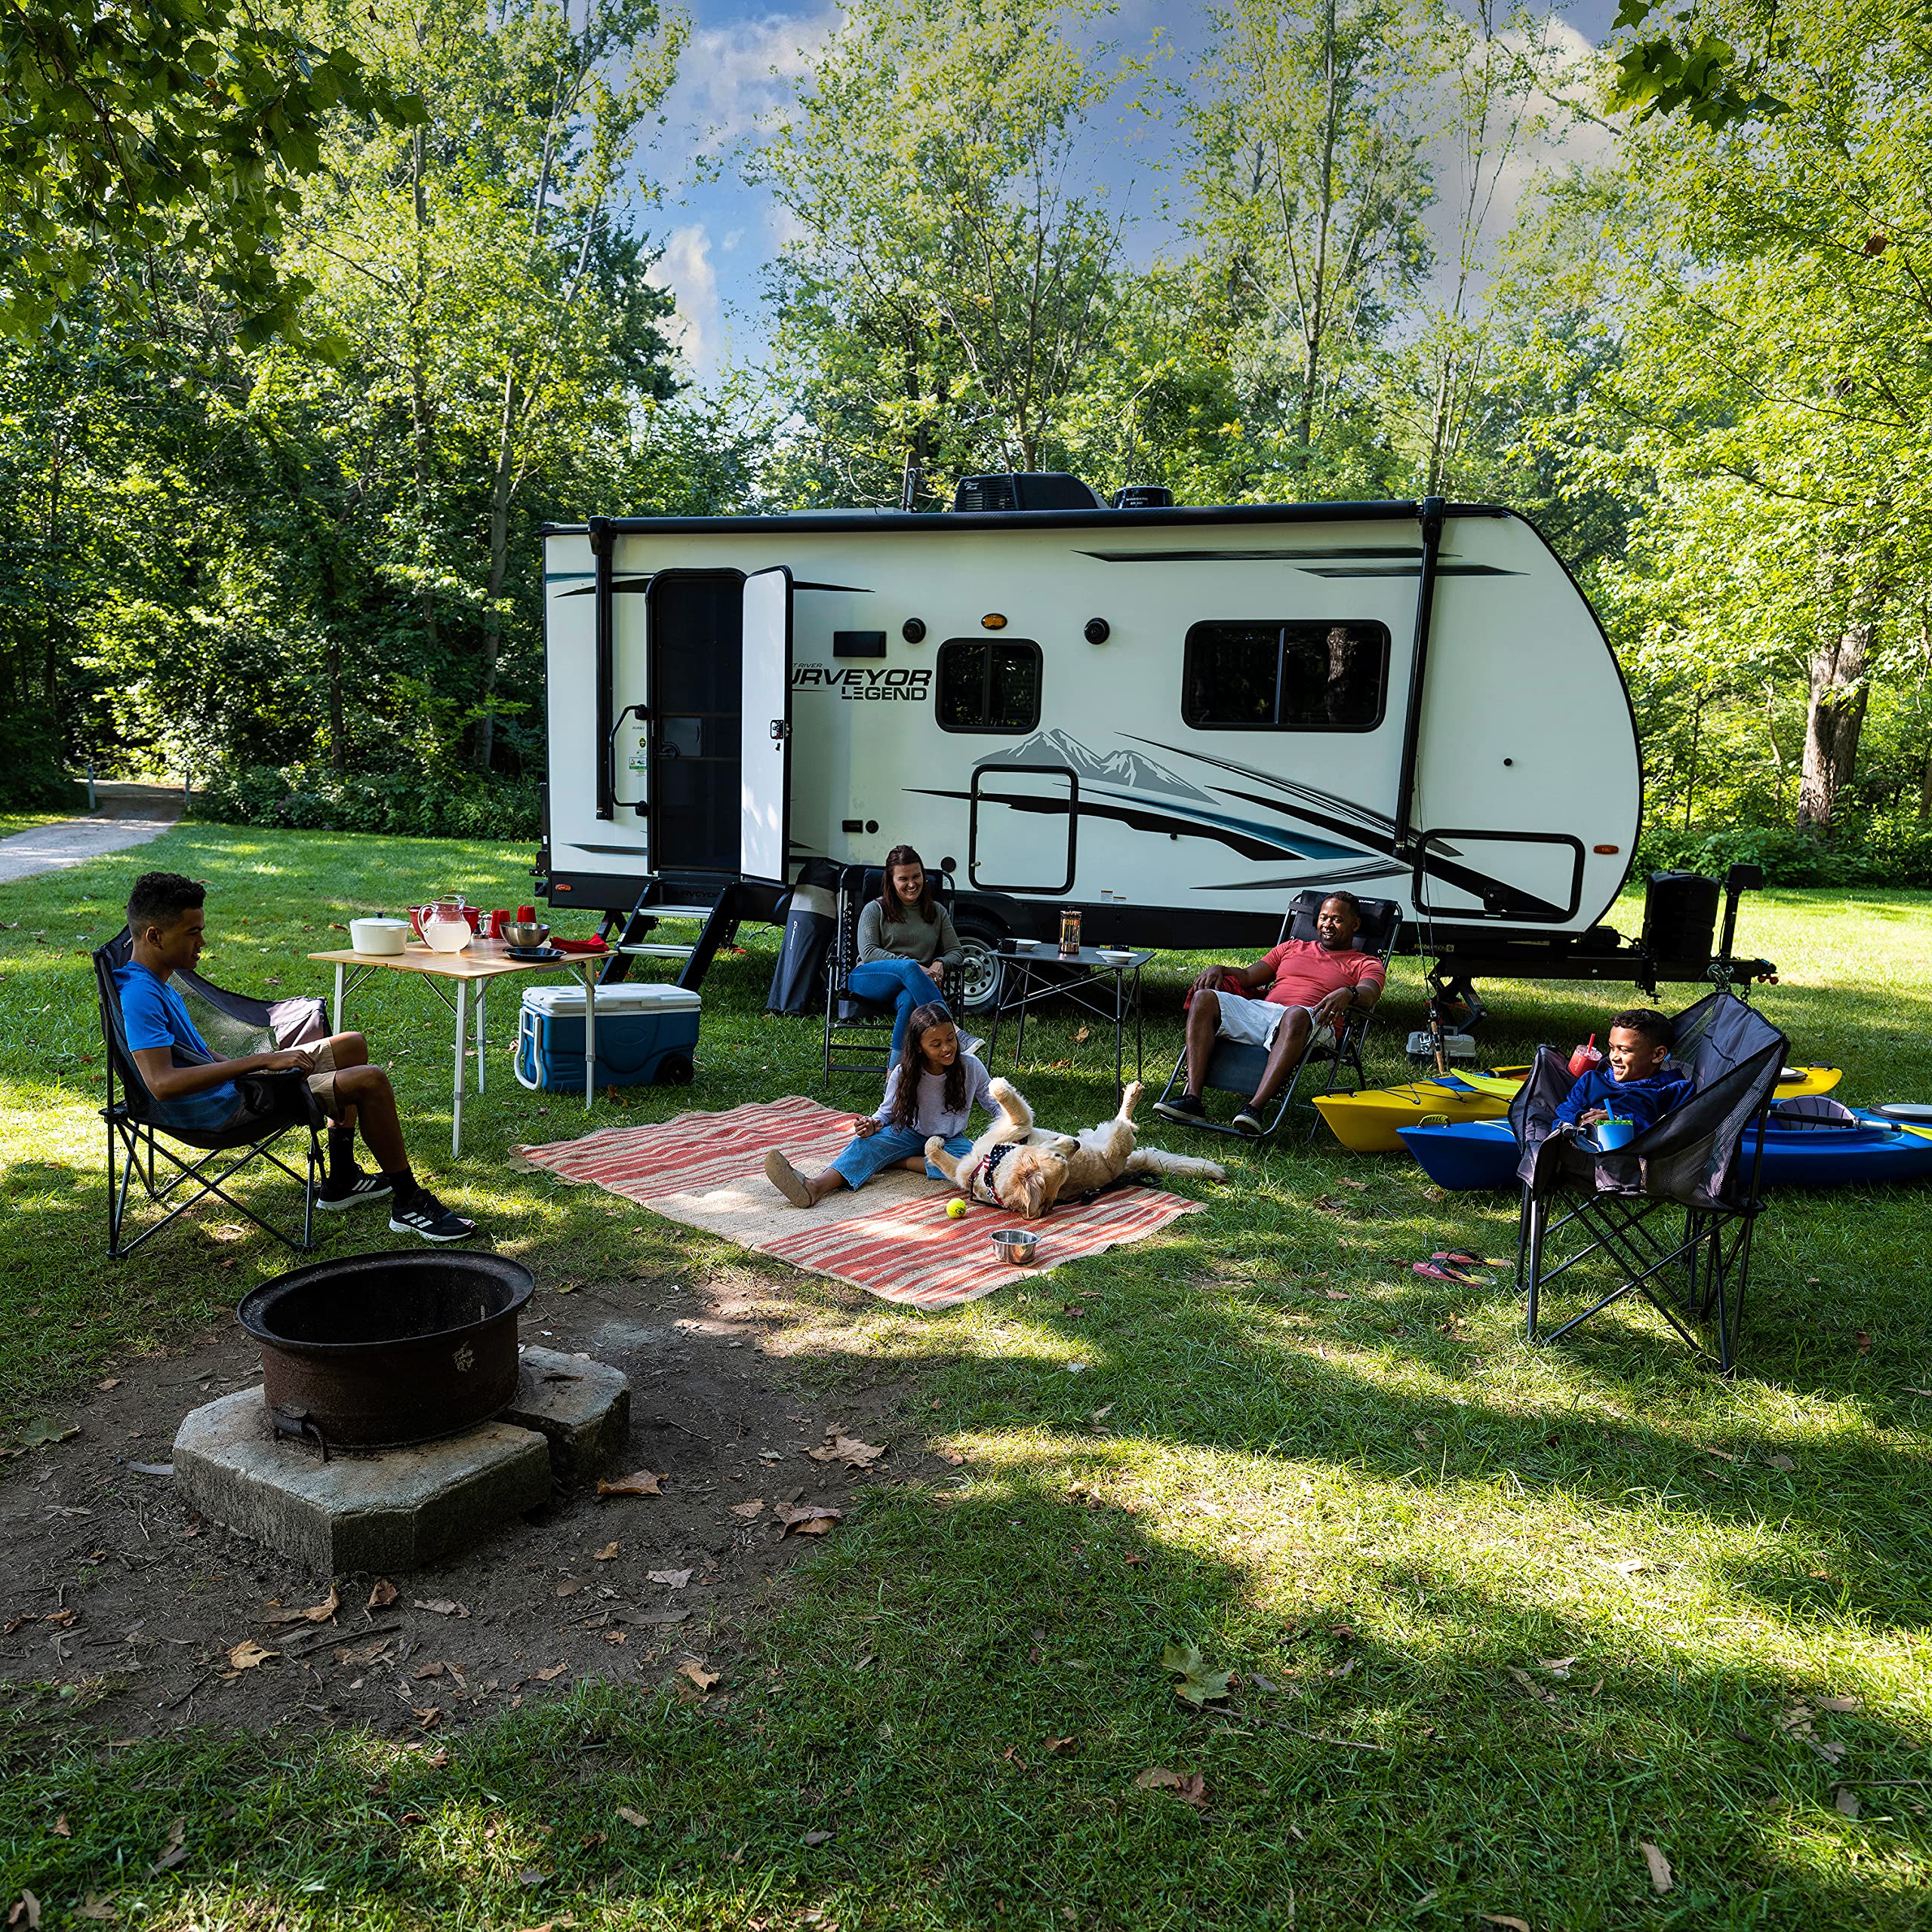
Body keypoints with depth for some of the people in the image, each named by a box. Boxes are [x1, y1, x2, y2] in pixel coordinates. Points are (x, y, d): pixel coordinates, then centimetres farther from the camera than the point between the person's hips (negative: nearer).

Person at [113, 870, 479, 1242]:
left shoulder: (157, 982, 8)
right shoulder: (140, 995, -24)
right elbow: (162, 1083, -35)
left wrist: (266, 1060, 6)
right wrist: (259, 1061, -32)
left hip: (229, 1085, 11)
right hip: (222, 1111, -11)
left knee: (352, 1046, 22)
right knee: (370, 1080, -20)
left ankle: (342, 1181, 25)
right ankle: (410, 1203, -6)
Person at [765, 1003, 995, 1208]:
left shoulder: (971, 1067, -14)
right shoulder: (904, 1073, -14)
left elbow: (993, 1105, -1)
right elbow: (887, 1111, -3)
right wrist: (874, 1124, -25)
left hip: (950, 1140, 0)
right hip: (913, 1134, 0)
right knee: (869, 1140, -29)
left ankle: (898, 1161, -24)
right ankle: (817, 1186, -54)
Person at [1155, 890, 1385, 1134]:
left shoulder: (1365, 964, 20)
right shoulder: (1292, 947, 33)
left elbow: (1370, 994, -3)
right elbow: (1248, 976, 26)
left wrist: (1347, 993, -27)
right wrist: (1220, 970, 5)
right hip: (1258, 1010, 5)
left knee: (1296, 1014, -42)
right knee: (1204, 999, -20)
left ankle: (1255, 1108, -51)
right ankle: (1192, 1099, -33)